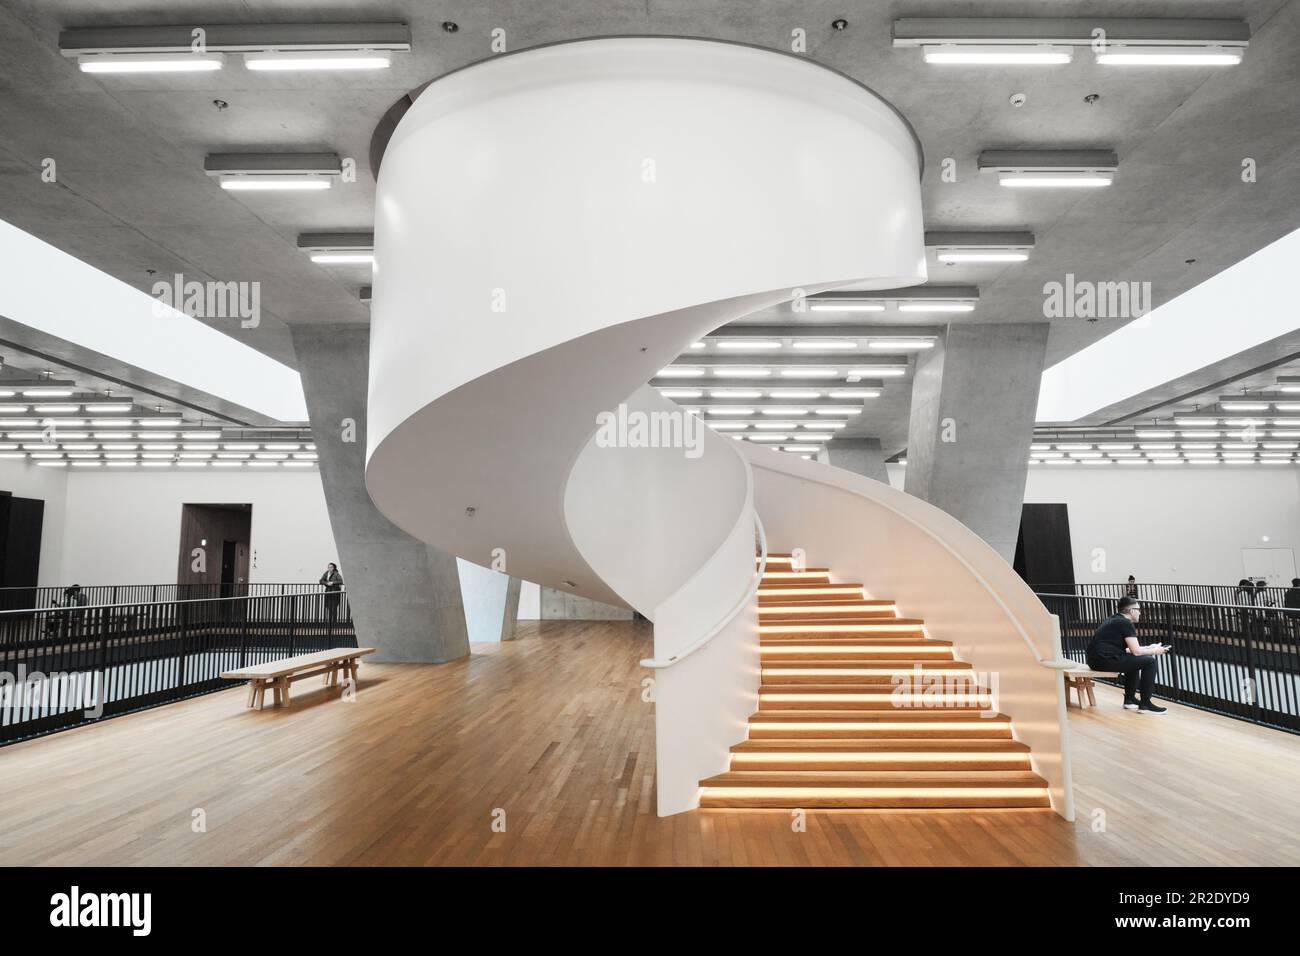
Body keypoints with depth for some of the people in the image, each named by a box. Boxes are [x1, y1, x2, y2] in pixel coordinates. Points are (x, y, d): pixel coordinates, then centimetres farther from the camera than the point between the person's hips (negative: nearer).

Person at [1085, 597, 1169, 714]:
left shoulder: (1115, 620, 21)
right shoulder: (1126, 623, -7)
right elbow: (1136, 651, -9)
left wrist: (1148, 648, 26)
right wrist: (1154, 651, 8)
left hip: (1097, 659, 10)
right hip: (1105, 660, -10)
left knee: (1134, 661, 30)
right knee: (1149, 662, -5)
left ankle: (1130, 699, 31)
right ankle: (1145, 704, 3)